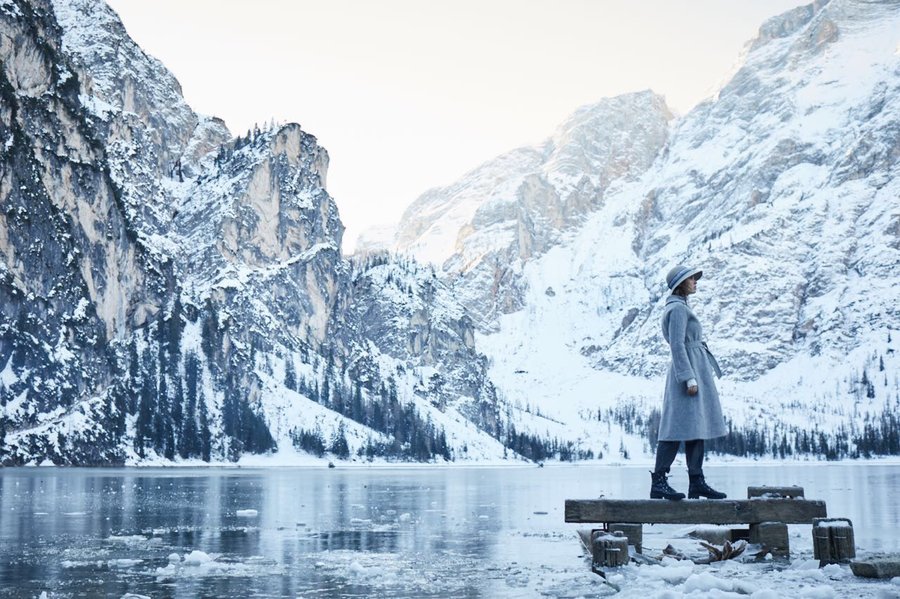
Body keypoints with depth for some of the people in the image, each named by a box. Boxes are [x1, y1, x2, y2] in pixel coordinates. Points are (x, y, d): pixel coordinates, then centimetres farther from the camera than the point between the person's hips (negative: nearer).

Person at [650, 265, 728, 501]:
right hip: (688, 369, -10)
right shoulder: (678, 308, -11)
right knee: (680, 426, -12)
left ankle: (697, 482, 11)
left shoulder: (681, 307, 20)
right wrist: (689, 379, -22)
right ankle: (658, 482, -12)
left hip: (696, 371, 10)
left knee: (696, 428, 9)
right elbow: (677, 345, -18)